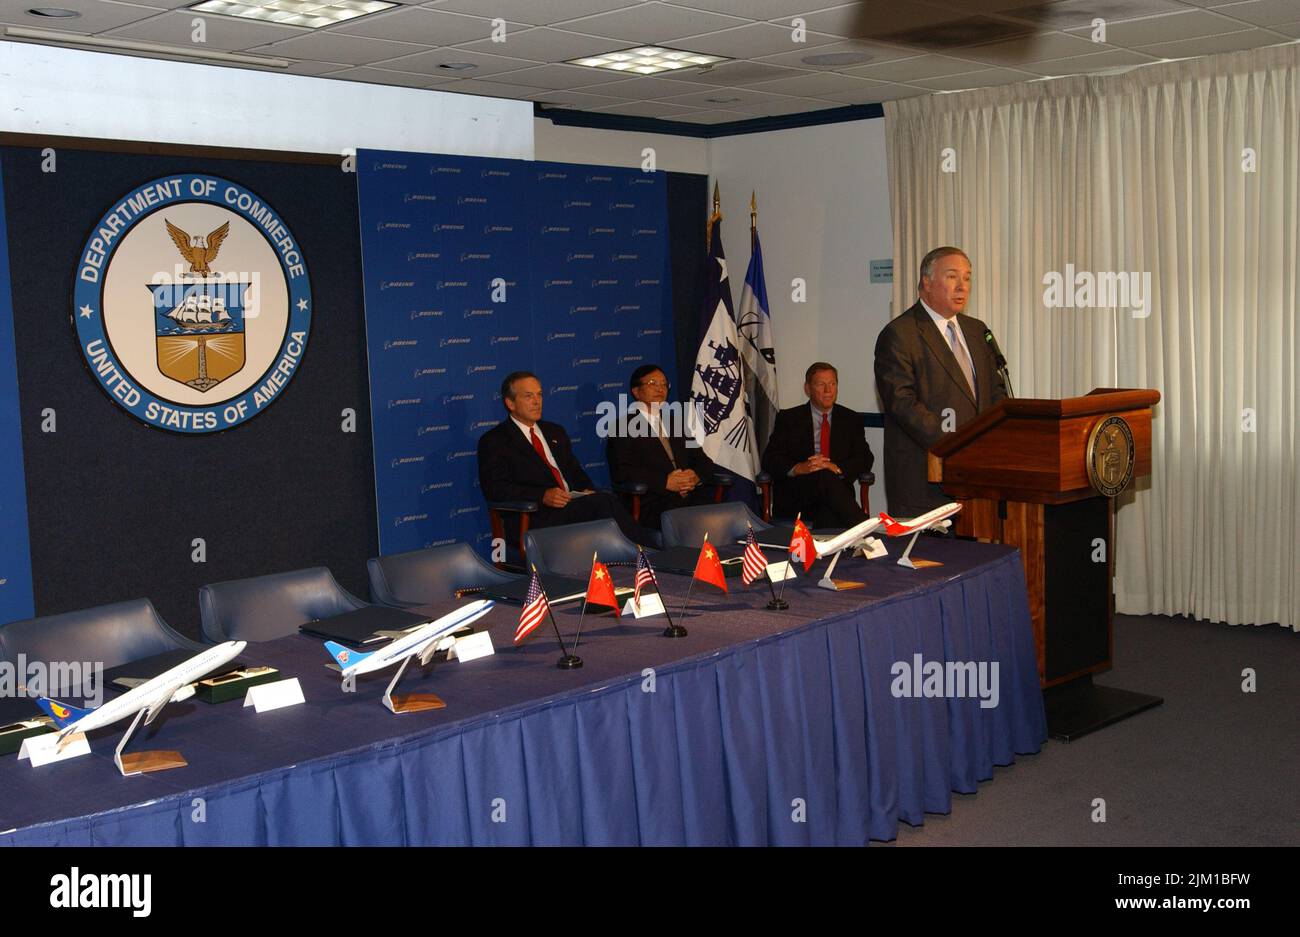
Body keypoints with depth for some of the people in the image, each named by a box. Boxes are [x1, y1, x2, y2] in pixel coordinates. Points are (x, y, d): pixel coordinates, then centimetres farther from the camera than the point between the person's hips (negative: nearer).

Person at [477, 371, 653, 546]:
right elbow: (495, 489, -8)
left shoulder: (556, 432, 26)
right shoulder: (492, 441, 3)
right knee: (604, 502, -29)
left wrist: (586, 490, 2)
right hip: (536, 520, -6)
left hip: (572, 508, 6)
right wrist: (543, 496, -20)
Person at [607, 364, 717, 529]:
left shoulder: (675, 420, 26)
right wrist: (665, 482, -16)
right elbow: (621, 471, -8)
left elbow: (703, 460, 22)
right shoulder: (624, 427, 6)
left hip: (694, 496, 5)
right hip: (654, 502, -5)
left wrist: (697, 475, -2)